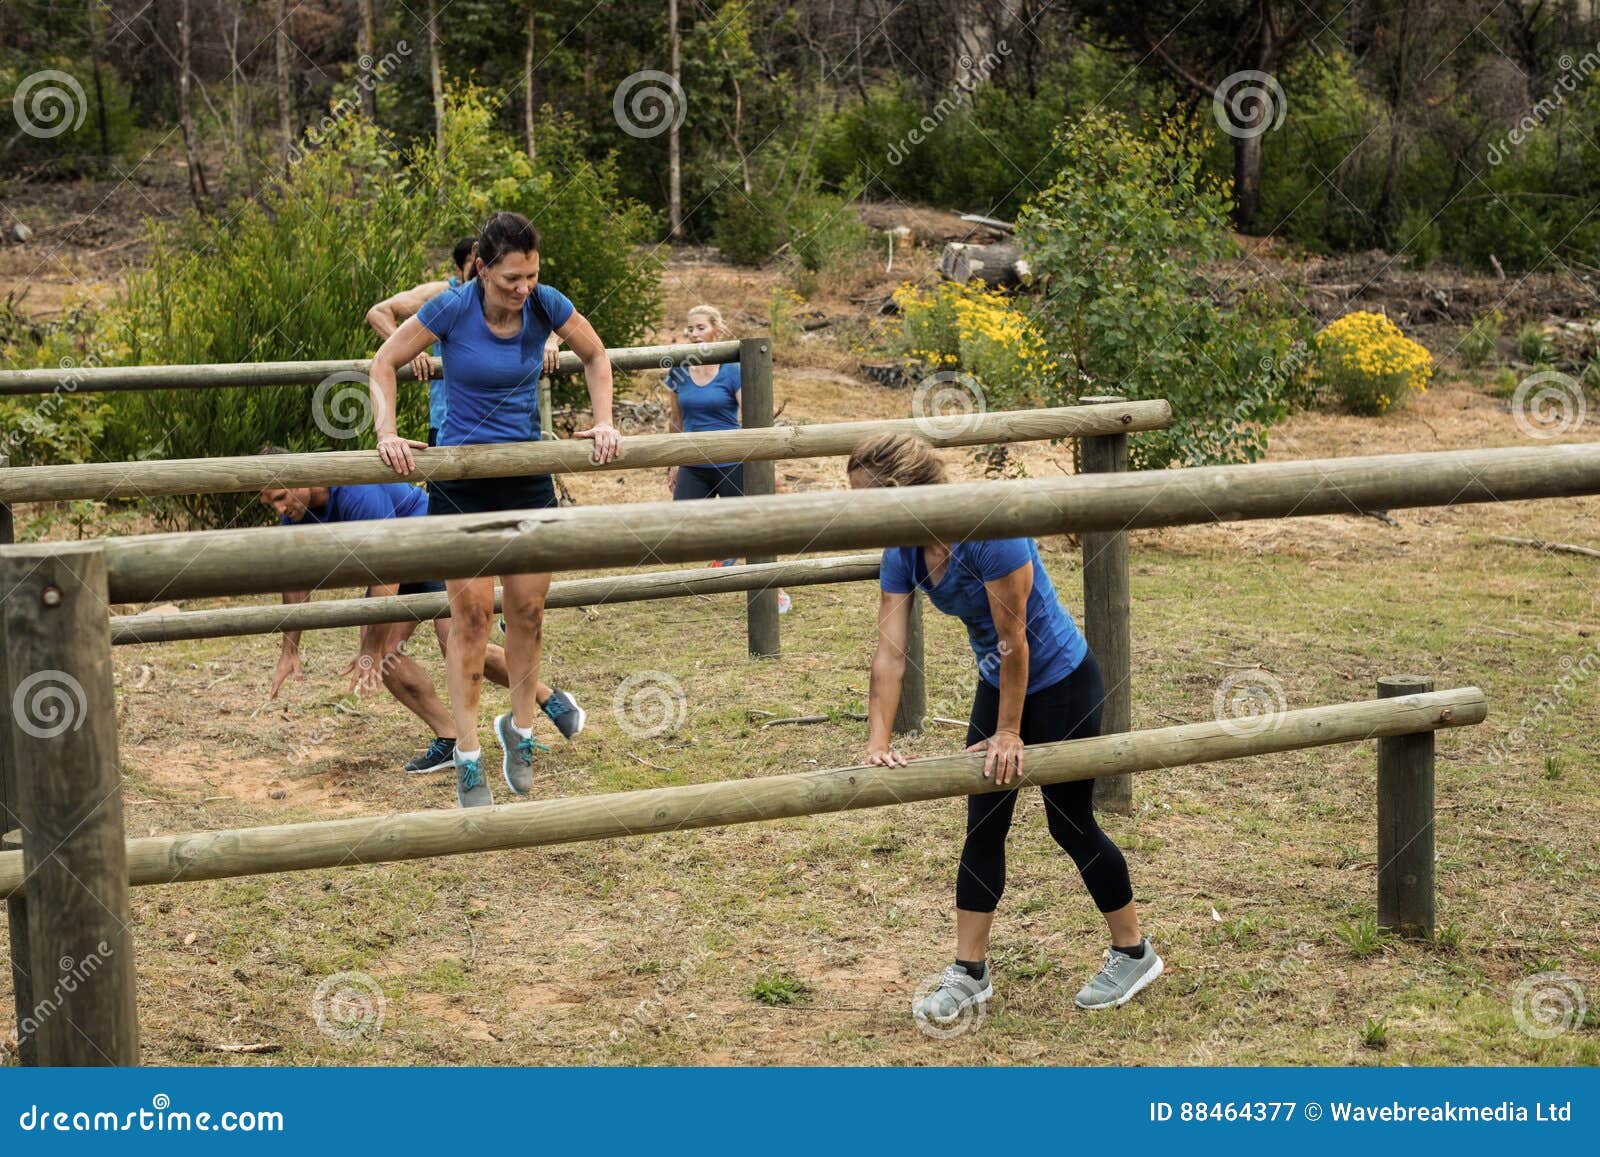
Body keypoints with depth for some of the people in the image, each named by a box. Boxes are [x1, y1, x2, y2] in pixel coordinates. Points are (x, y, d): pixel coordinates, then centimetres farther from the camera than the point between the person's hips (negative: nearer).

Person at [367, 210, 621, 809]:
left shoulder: (547, 306, -9)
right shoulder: (452, 308, -17)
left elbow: (595, 355, 10)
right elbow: (385, 362, -6)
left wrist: (603, 422, -1)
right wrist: (387, 434, -18)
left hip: (527, 474, 3)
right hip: (459, 475, -3)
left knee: (528, 608, 6)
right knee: (472, 612, -7)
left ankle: (520, 727, 28)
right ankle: (468, 760, -1)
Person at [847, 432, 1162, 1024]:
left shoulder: (990, 531, -32)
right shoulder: (902, 554, -9)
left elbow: (1013, 639, -26)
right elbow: (890, 651, -9)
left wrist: (1009, 733, -19)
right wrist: (878, 740, -18)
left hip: (1062, 682, -7)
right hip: (999, 683, 7)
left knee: (1071, 824, 3)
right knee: (983, 827, 6)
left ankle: (1134, 953, 23)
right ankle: (969, 973, 15)